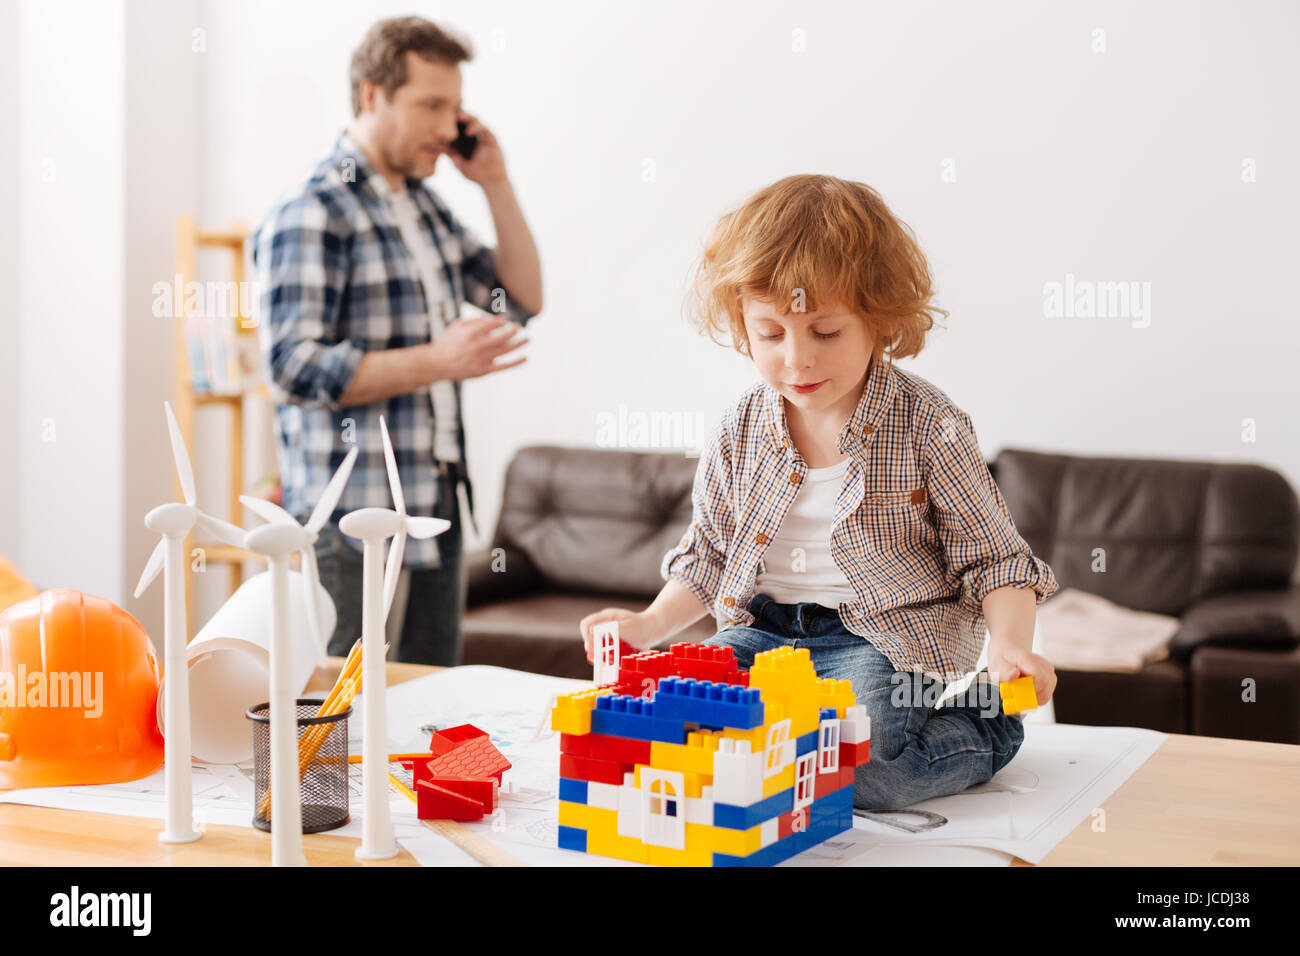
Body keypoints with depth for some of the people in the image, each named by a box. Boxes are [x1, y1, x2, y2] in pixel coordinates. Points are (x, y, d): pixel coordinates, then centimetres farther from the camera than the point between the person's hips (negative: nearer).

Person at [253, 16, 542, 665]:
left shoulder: (426, 206, 15)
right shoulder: (310, 213, -12)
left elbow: (522, 301, 16)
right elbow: (294, 368, -19)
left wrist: (496, 185, 6)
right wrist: (437, 360, -24)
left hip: (436, 506, 8)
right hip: (351, 517, -8)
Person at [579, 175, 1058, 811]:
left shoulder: (927, 427, -9)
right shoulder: (740, 434, 3)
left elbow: (991, 557, -5)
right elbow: (708, 556, 15)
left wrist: (1010, 645, -23)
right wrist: (652, 624, -2)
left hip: (887, 641, -4)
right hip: (764, 632, 5)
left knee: (862, 755, -30)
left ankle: (980, 727, 2)